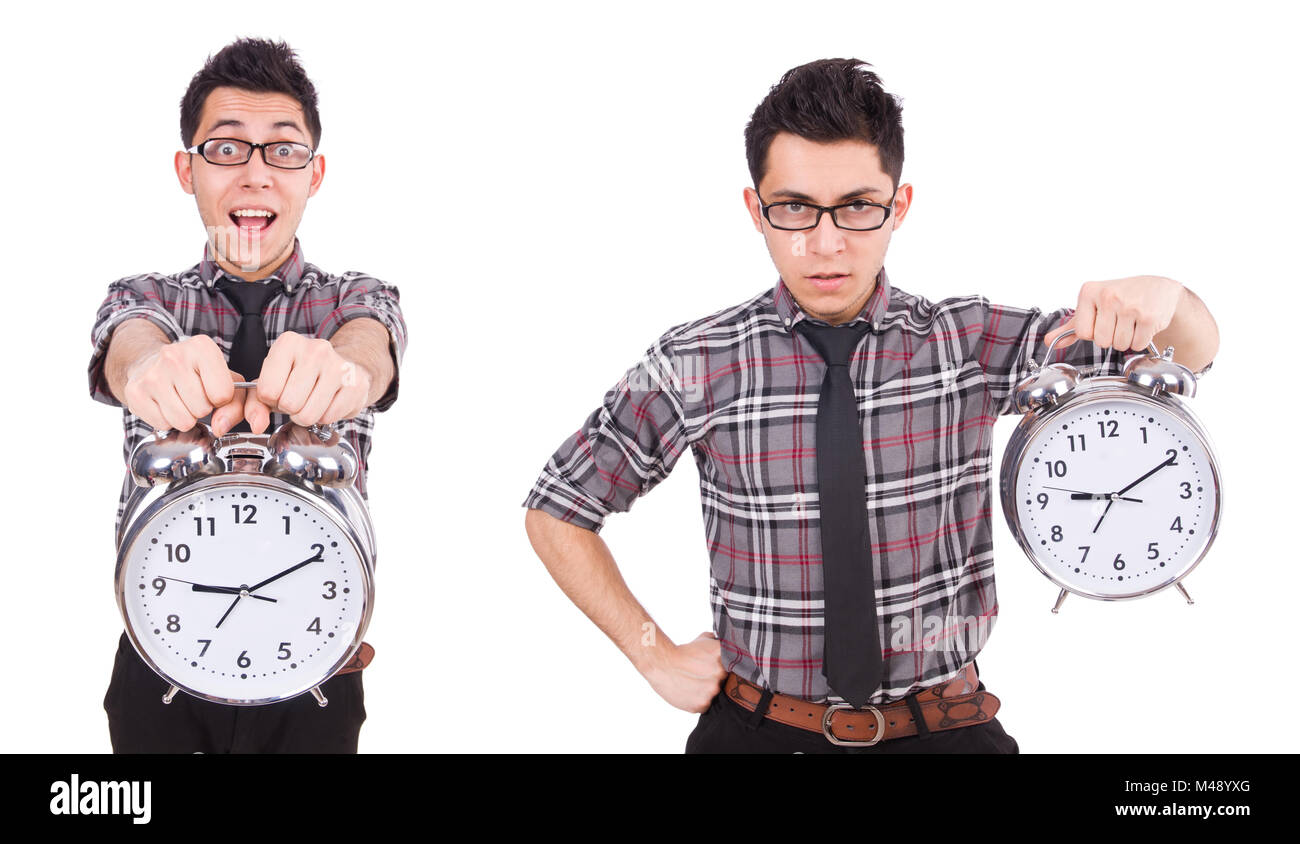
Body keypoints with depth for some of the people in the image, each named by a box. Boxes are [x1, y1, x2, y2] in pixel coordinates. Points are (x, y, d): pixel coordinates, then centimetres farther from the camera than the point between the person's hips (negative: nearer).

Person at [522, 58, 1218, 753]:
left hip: (941, 729, 2)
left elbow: (1192, 349, 5)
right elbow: (556, 512, 8)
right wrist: (657, 658, 3)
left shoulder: (972, 343, 1)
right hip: (757, 730, -1)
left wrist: (1159, 296, -18)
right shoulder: (695, 368, -3)